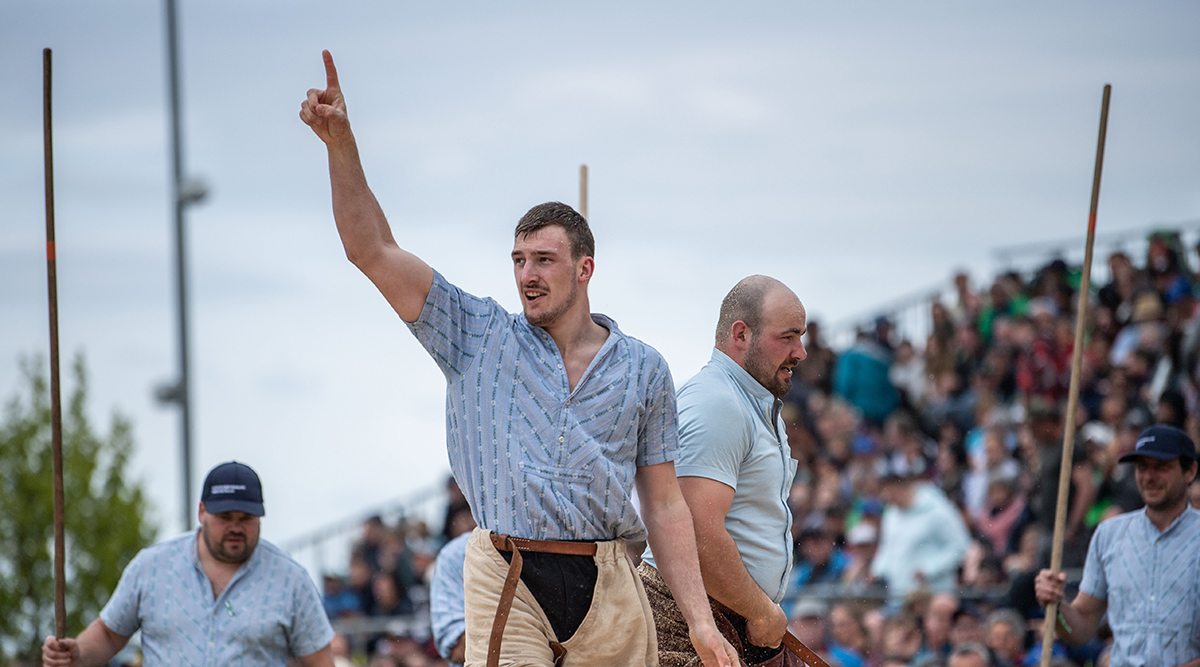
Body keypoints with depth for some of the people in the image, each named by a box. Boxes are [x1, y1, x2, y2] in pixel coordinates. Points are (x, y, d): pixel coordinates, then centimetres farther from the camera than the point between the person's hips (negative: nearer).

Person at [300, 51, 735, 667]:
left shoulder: (643, 368, 12)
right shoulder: (479, 337, 10)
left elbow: (664, 503, 12)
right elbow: (372, 252, 4)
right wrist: (340, 143, -8)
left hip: (607, 587, 1)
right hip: (505, 584, -1)